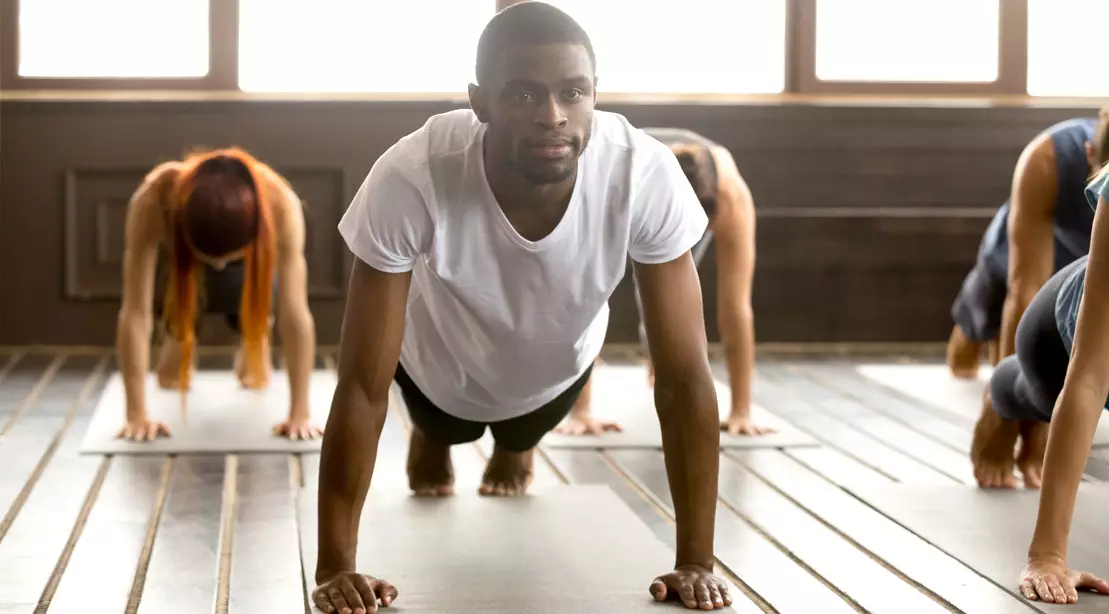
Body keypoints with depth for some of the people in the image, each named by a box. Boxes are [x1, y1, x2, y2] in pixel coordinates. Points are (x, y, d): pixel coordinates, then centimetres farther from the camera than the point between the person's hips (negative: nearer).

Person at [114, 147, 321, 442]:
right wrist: (137, 415, -41)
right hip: (176, 256, -1)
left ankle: (253, 339, 20)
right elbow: (135, 312, -41)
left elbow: (295, 315, -40)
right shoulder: (153, 200, -44)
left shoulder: (280, 203, -43)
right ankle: (176, 334, 23)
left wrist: (300, 414, -40)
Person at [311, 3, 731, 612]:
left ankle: (514, 443, 67)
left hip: (558, 364, 1)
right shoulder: (410, 179, -44)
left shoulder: (647, 174, -41)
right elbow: (363, 386, -36)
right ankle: (433, 437, 65)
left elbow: (683, 379, -33)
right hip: (440, 365, -1)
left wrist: (695, 561, -33)